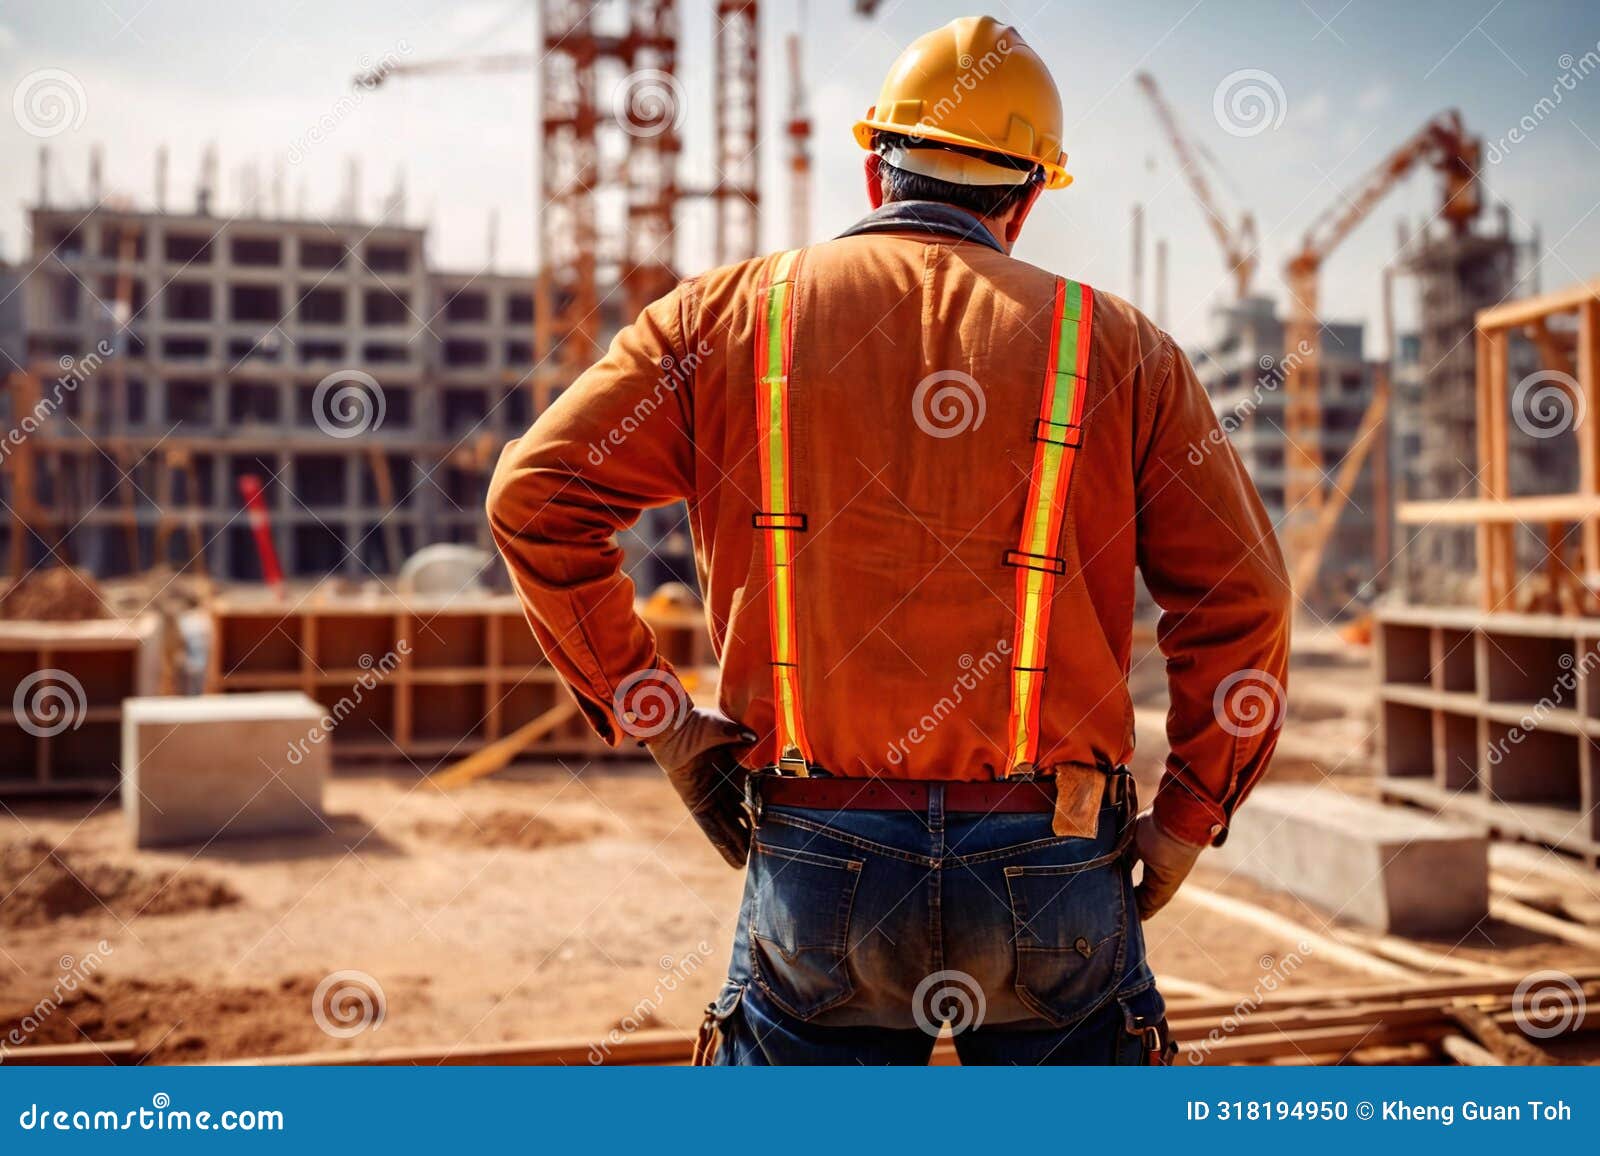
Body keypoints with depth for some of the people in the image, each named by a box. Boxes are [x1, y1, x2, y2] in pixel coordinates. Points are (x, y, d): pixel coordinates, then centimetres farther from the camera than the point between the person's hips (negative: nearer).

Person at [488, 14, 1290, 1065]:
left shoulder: (730, 313, 4)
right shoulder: (1119, 344, 5)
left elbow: (537, 495, -2)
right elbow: (1243, 595, 1)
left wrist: (649, 711, 3)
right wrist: (1187, 818, 10)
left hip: (817, 859, 0)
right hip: (1055, 870, 0)